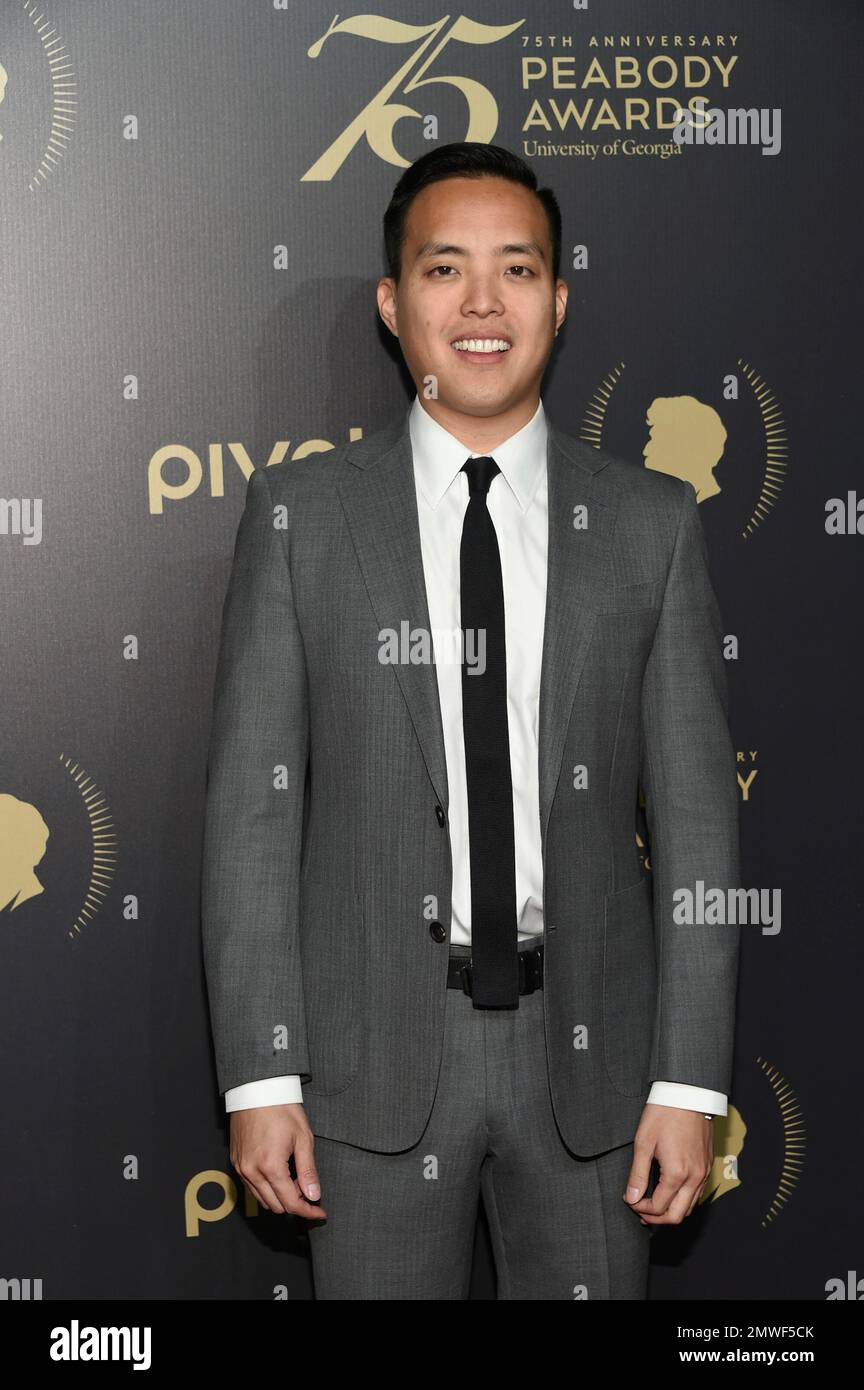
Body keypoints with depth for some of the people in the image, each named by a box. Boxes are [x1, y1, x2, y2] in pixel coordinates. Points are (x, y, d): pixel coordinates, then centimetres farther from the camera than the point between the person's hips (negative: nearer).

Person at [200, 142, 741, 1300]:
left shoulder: (652, 522, 3)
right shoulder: (299, 514, 0)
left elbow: (694, 810, 1)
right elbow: (253, 803, -2)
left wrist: (690, 1080, -3)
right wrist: (259, 1076, -6)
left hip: (587, 1045, 1)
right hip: (376, 1053, -1)